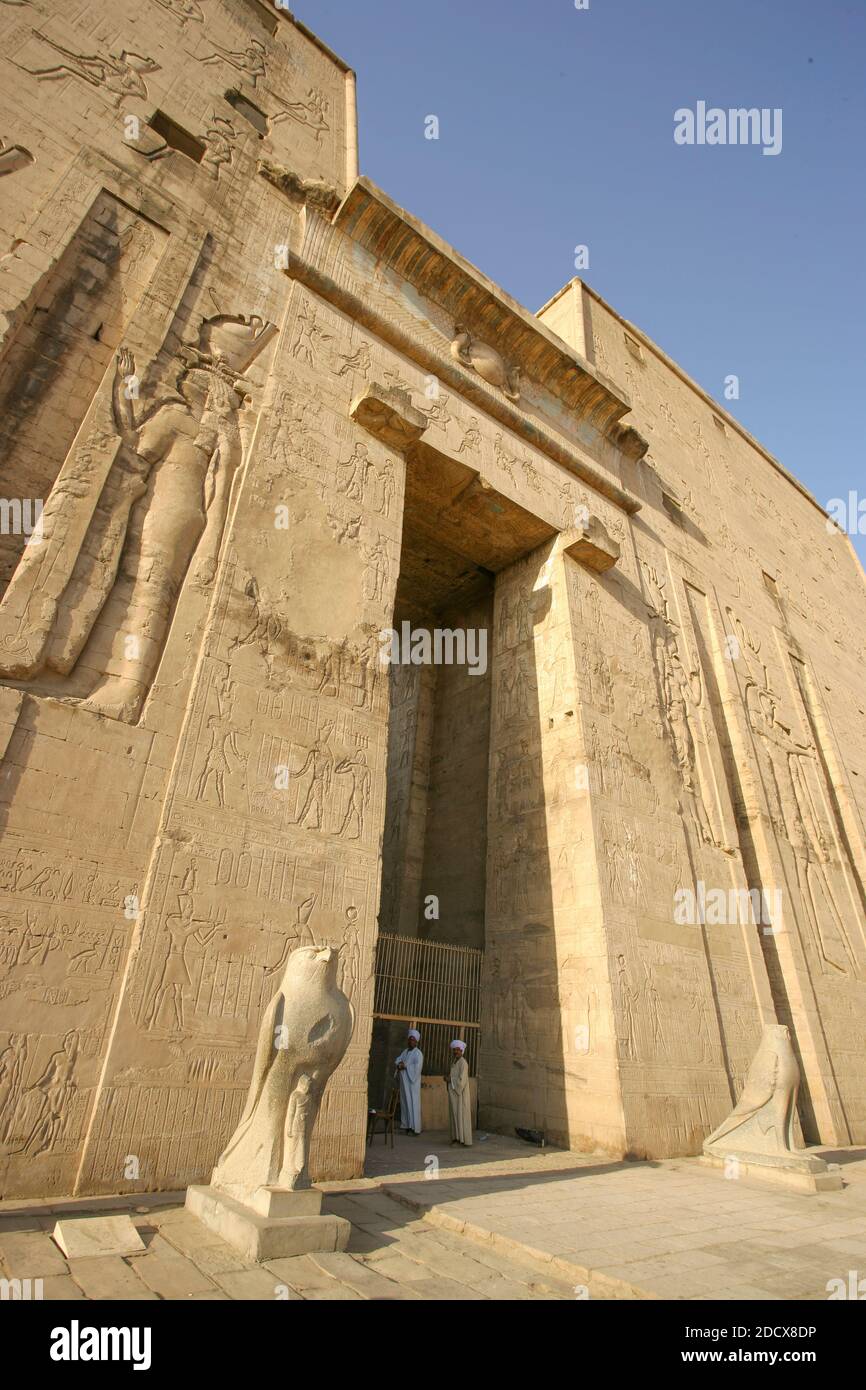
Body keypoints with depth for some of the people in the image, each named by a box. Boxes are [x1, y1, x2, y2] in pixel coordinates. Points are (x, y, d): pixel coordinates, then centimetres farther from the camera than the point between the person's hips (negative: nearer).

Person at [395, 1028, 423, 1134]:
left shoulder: (418, 1053, -8)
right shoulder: (405, 1051, 14)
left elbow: (417, 1068, -18)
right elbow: (398, 1061, 8)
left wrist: (405, 1066, -15)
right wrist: (399, 1064, -13)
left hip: (412, 1082, -7)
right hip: (404, 1081, 7)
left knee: (412, 1103, -5)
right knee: (404, 1103, 8)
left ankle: (415, 1128, -1)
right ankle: (406, 1126, 14)